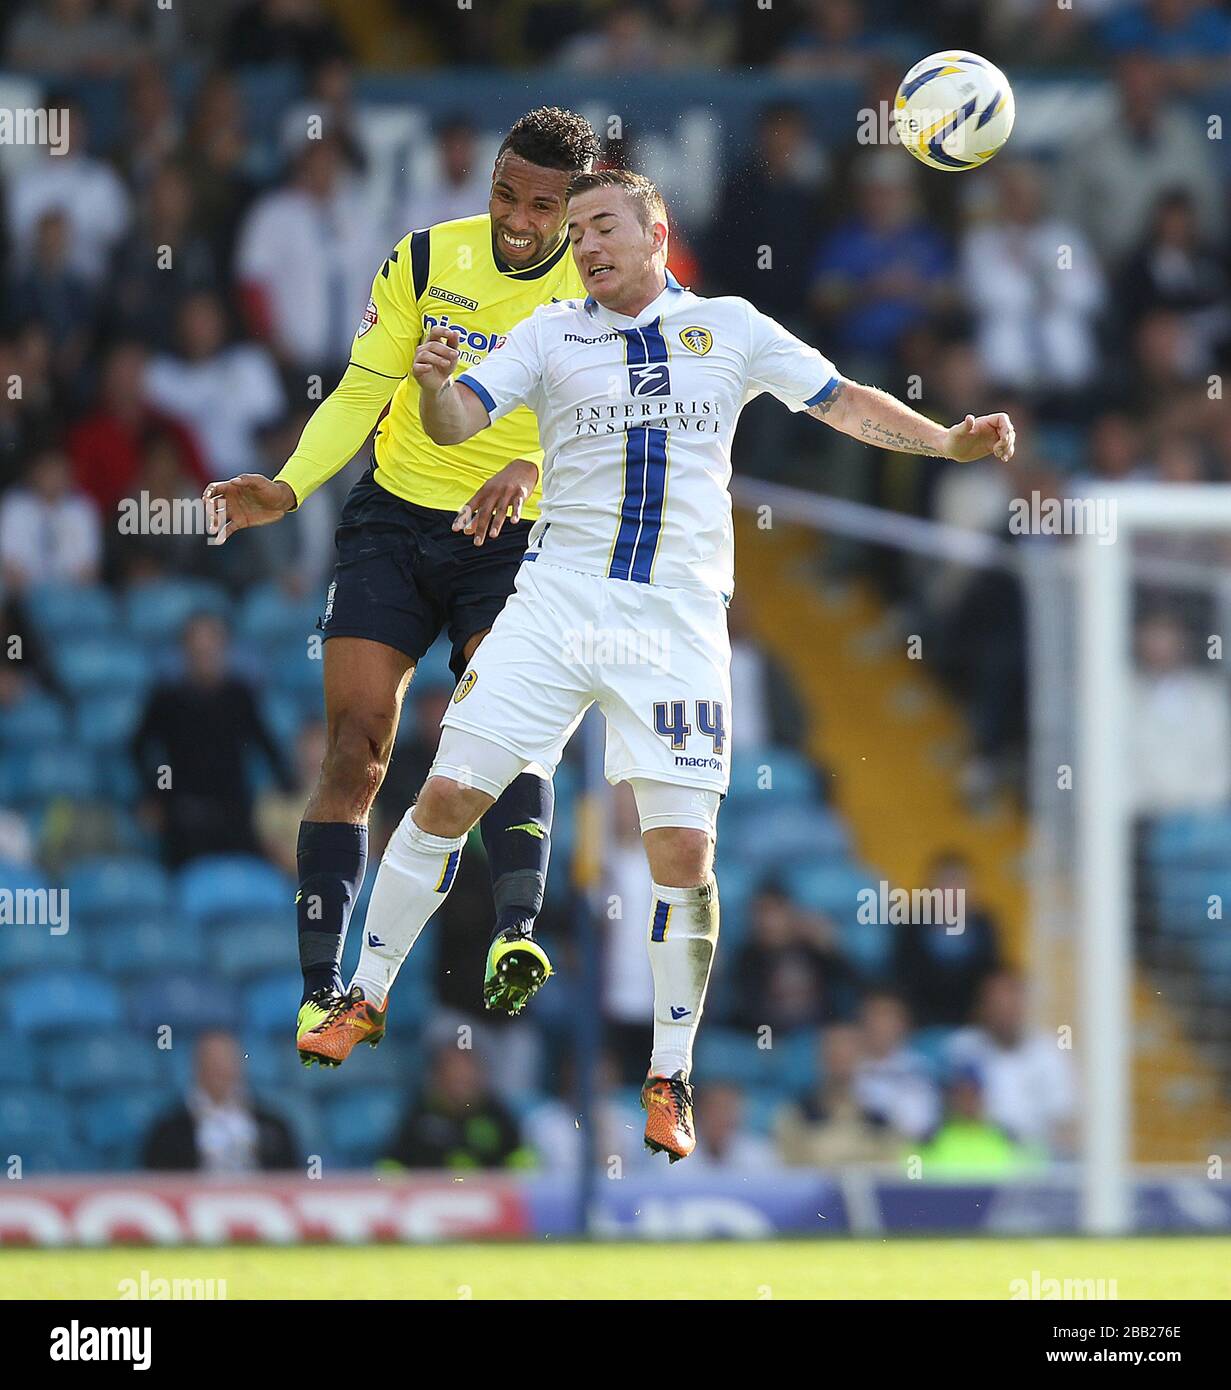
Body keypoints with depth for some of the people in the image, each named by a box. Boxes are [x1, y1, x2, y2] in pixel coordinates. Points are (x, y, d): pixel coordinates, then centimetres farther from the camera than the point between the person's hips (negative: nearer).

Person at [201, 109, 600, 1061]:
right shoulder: (426, 261, -2)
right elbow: (360, 395, 2)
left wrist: (531, 467, -41)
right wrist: (290, 489, -13)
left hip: (513, 540, -2)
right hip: (395, 522, 2)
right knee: (356, 749, -8)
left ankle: (517, 936, -39)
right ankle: (322, 988, -9)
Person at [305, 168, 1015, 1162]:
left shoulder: (729, 330, 9)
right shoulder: (553, 335, 8)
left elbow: (844, 402, 11)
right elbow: (459, 423, -1)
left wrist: (949, 442, -2)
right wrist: (435, 386, -23)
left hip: (679, 621, 0)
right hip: (560, 596, 0)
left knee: (684, 849, -8)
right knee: (449, 796, -6)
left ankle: (671, 1077, 5)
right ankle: (367, 1000, 13)